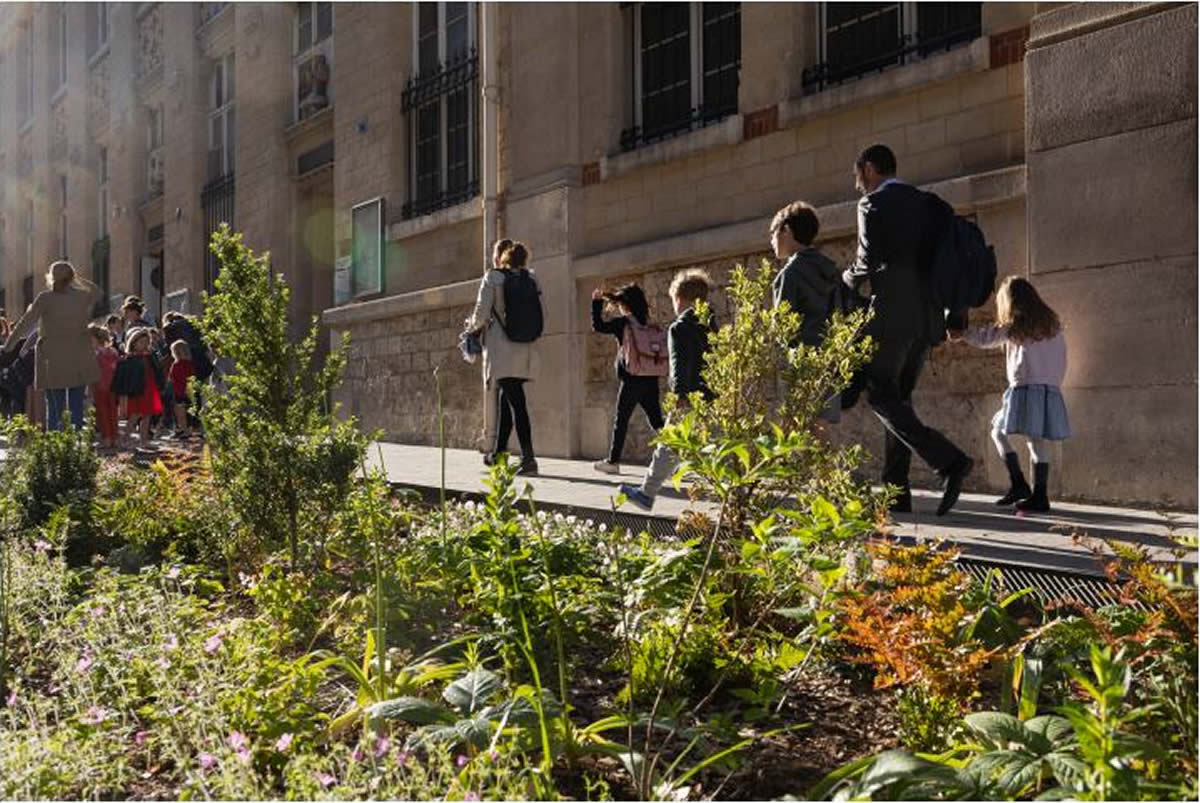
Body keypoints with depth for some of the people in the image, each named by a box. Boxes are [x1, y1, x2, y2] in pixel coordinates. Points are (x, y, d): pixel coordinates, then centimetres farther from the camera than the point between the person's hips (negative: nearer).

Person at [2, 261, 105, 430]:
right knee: (76, 406, 6)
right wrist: (78, 280, 19)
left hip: (53, 361, -2)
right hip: (79, 361, 2)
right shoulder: (82, 297, 2)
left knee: (54, 407, 3)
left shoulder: (45, 298, -5)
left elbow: (25, 323, -3)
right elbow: (98, 293, 25)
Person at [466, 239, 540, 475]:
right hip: (525, 350, 6)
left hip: (503, 349, -6)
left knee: (516, 403, -10)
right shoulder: (529, 280, 10)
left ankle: (529, 458, -16)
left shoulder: (493, 278, -4)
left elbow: (482, 314, -6)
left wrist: (472, 326, 15)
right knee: (505, 398, 17)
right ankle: (499, 451, 26)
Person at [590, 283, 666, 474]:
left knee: (621, 421, 6)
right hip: (651, 380, 5)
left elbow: (598, 326, -6)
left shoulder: (623, 323, -7)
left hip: (631, 380, -5)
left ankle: (613, 461, 12)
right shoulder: (651, 324, 7)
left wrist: (597, 301, 4)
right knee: (656, 421, 9)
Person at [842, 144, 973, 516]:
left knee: (880, 395, -4)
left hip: (892, 313, -8)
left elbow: (867, 262, -12)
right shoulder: (923, 202, 19)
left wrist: (849, 277, 9)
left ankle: (948, 460, -18)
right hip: (926, 315, 8)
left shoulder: (873, 204, -4)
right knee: (899, 397, 11)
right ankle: (896, 491, 10)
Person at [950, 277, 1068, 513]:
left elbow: (985, 337, 3)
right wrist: (1054, 383, 20)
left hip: (1025, 389, -5)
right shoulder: (1052, 325, 14)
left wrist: (961, 334, 15)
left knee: (998, 432, 6)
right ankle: (1040, 495, 1)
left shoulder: (1015, 327, -1)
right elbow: (1062, 360, 15)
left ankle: (1018, 483, -2)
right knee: (1037, 441, 5)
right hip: (1051, 390, 5)